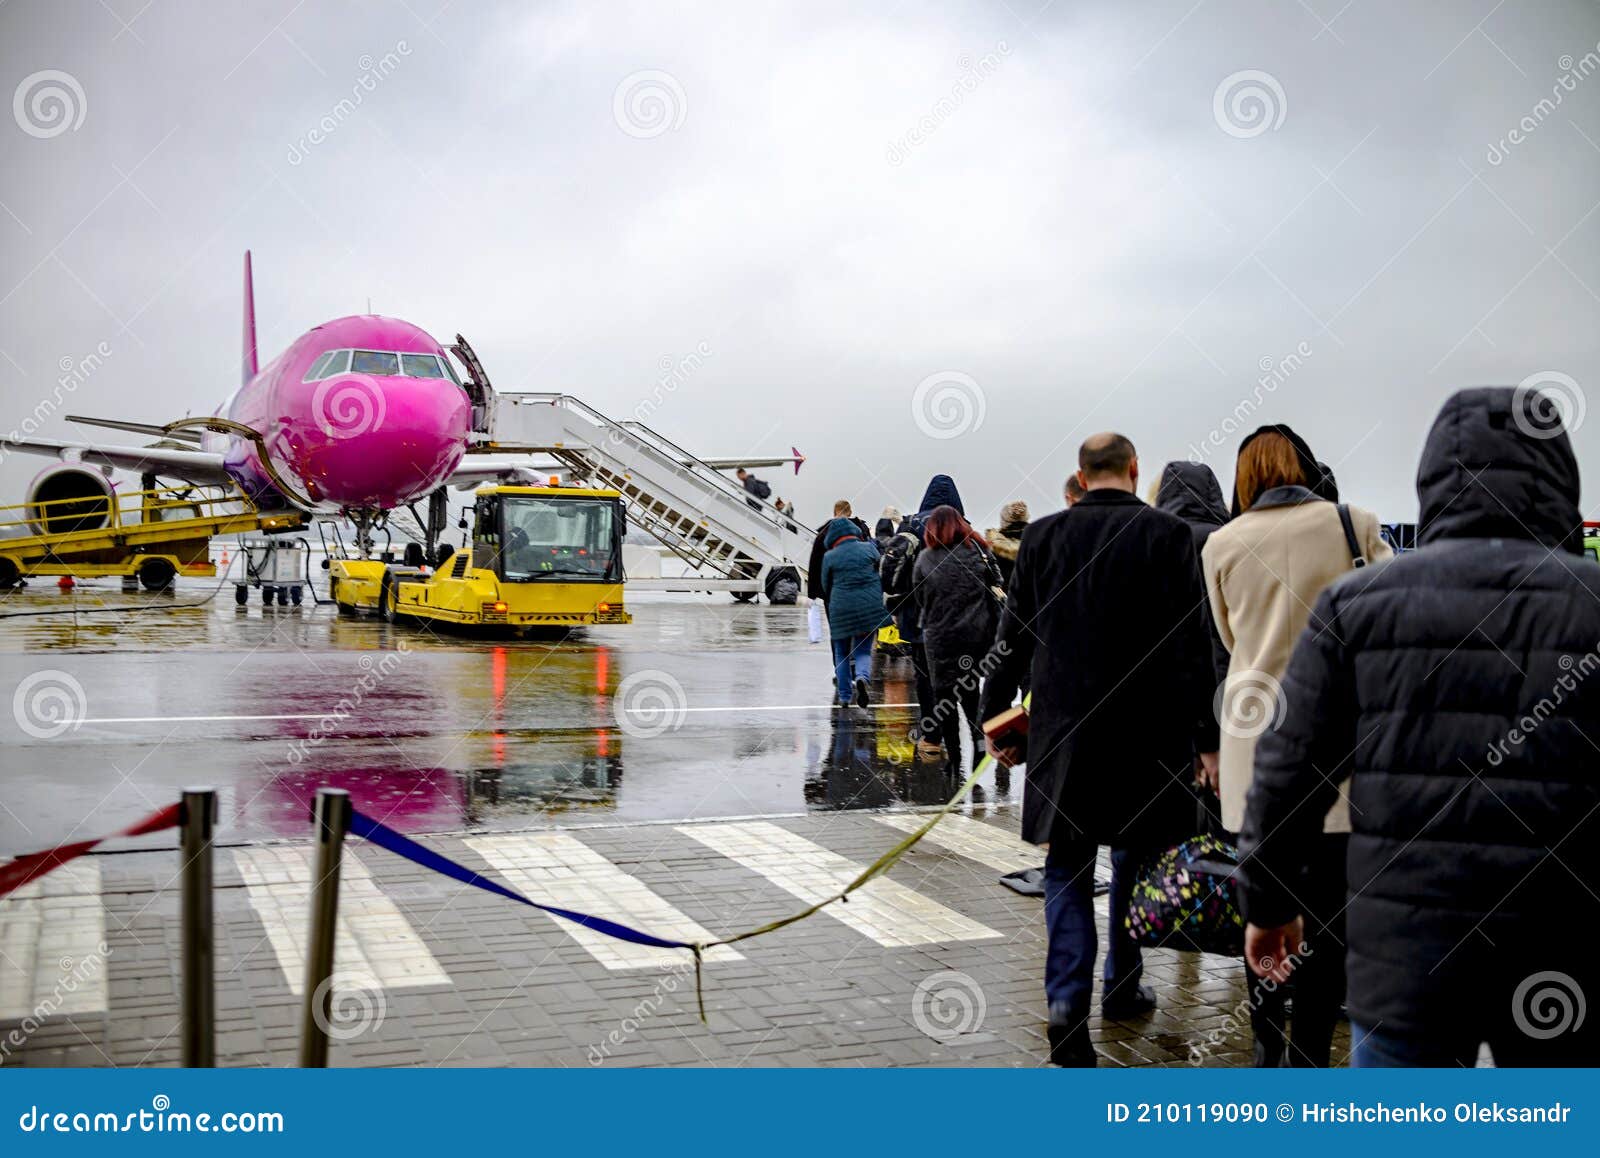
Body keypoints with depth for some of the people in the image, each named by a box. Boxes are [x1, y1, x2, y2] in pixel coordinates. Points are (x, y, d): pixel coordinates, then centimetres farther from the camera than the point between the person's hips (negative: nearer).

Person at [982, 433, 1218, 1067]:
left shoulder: (1042, 537, 1)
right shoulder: (1167, 534, -6)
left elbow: (1011, 639, 5)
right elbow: (1192, 646, -8)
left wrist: (994, 719, 15)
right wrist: (1208, 738, -4)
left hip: (1062, 731, 1)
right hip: (1147, 731, -1)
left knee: (1067, 871, 7)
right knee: (1135, 861, 18)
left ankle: (1068, 1001, -7)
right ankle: (1121, 985, 30)